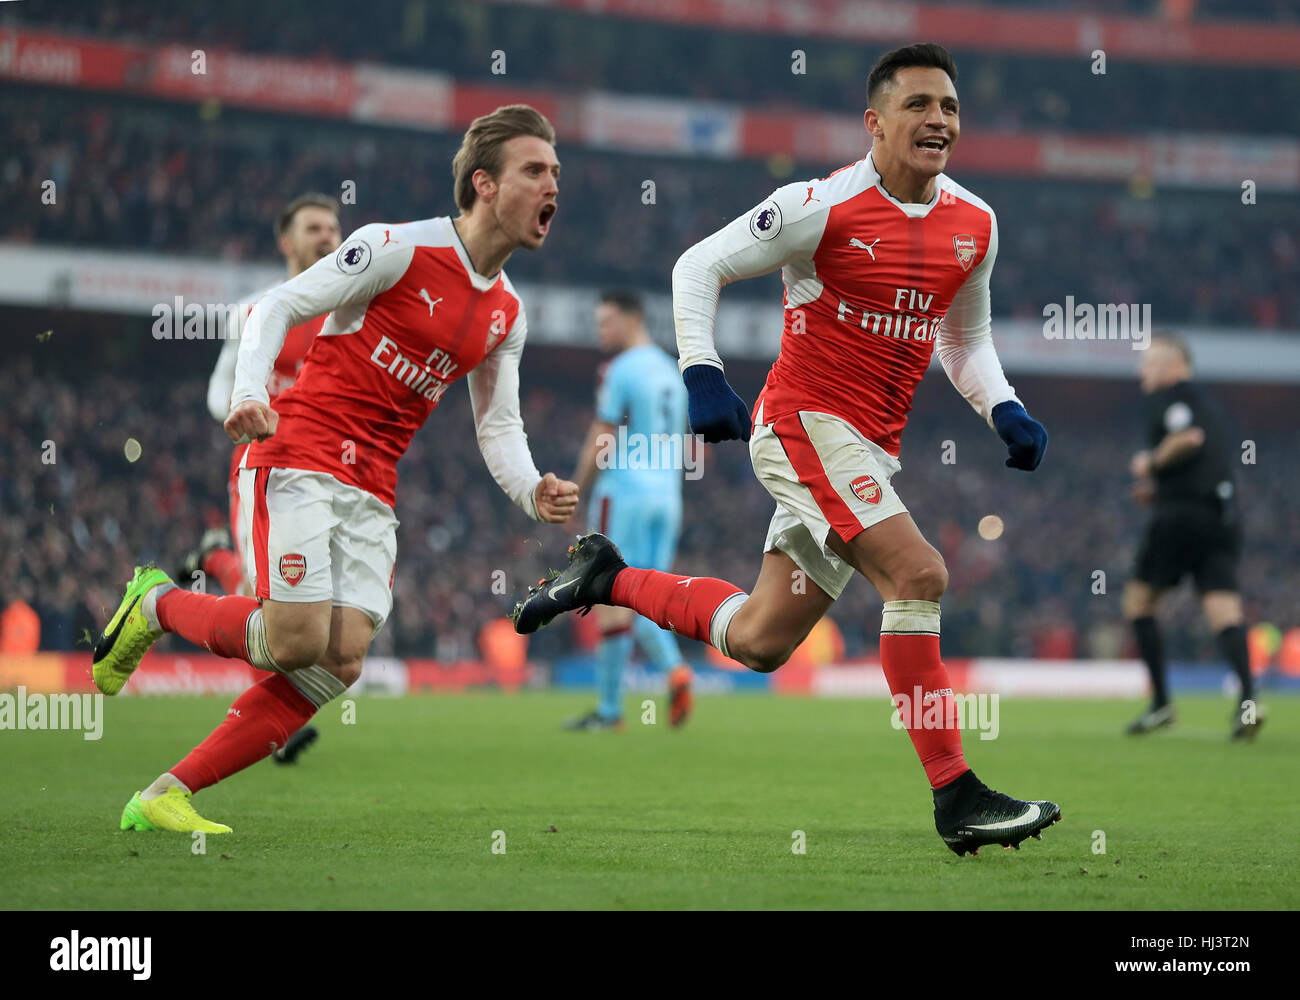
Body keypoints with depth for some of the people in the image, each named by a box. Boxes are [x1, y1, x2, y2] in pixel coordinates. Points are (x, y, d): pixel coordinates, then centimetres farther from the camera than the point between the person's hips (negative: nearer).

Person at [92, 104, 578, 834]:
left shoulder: (508, 315, 12)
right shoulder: (399, 248, -9)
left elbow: (499, 425, 17)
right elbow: (279, 308, -6)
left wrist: (533, 494, -3)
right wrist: (249, 395, -22)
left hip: (371, 494, 7)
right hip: (297, 462, -7)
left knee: (342, 662, -10)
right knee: (298, 640, -19)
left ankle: (164, 797, -4)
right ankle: (156, 604, 10)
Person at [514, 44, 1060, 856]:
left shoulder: (974, 225, 7)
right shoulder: (824, 207, -12)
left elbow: (966, 339, 21)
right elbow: (699, 267, -5)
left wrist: (1003, 409, 2)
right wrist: (702, 375, -17)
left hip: (870, 450, 7)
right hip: (805, 422, -7)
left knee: (758, 641, 11)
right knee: (918, 575, -24)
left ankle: (607, 578, 33)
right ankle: (957, 796, -21)